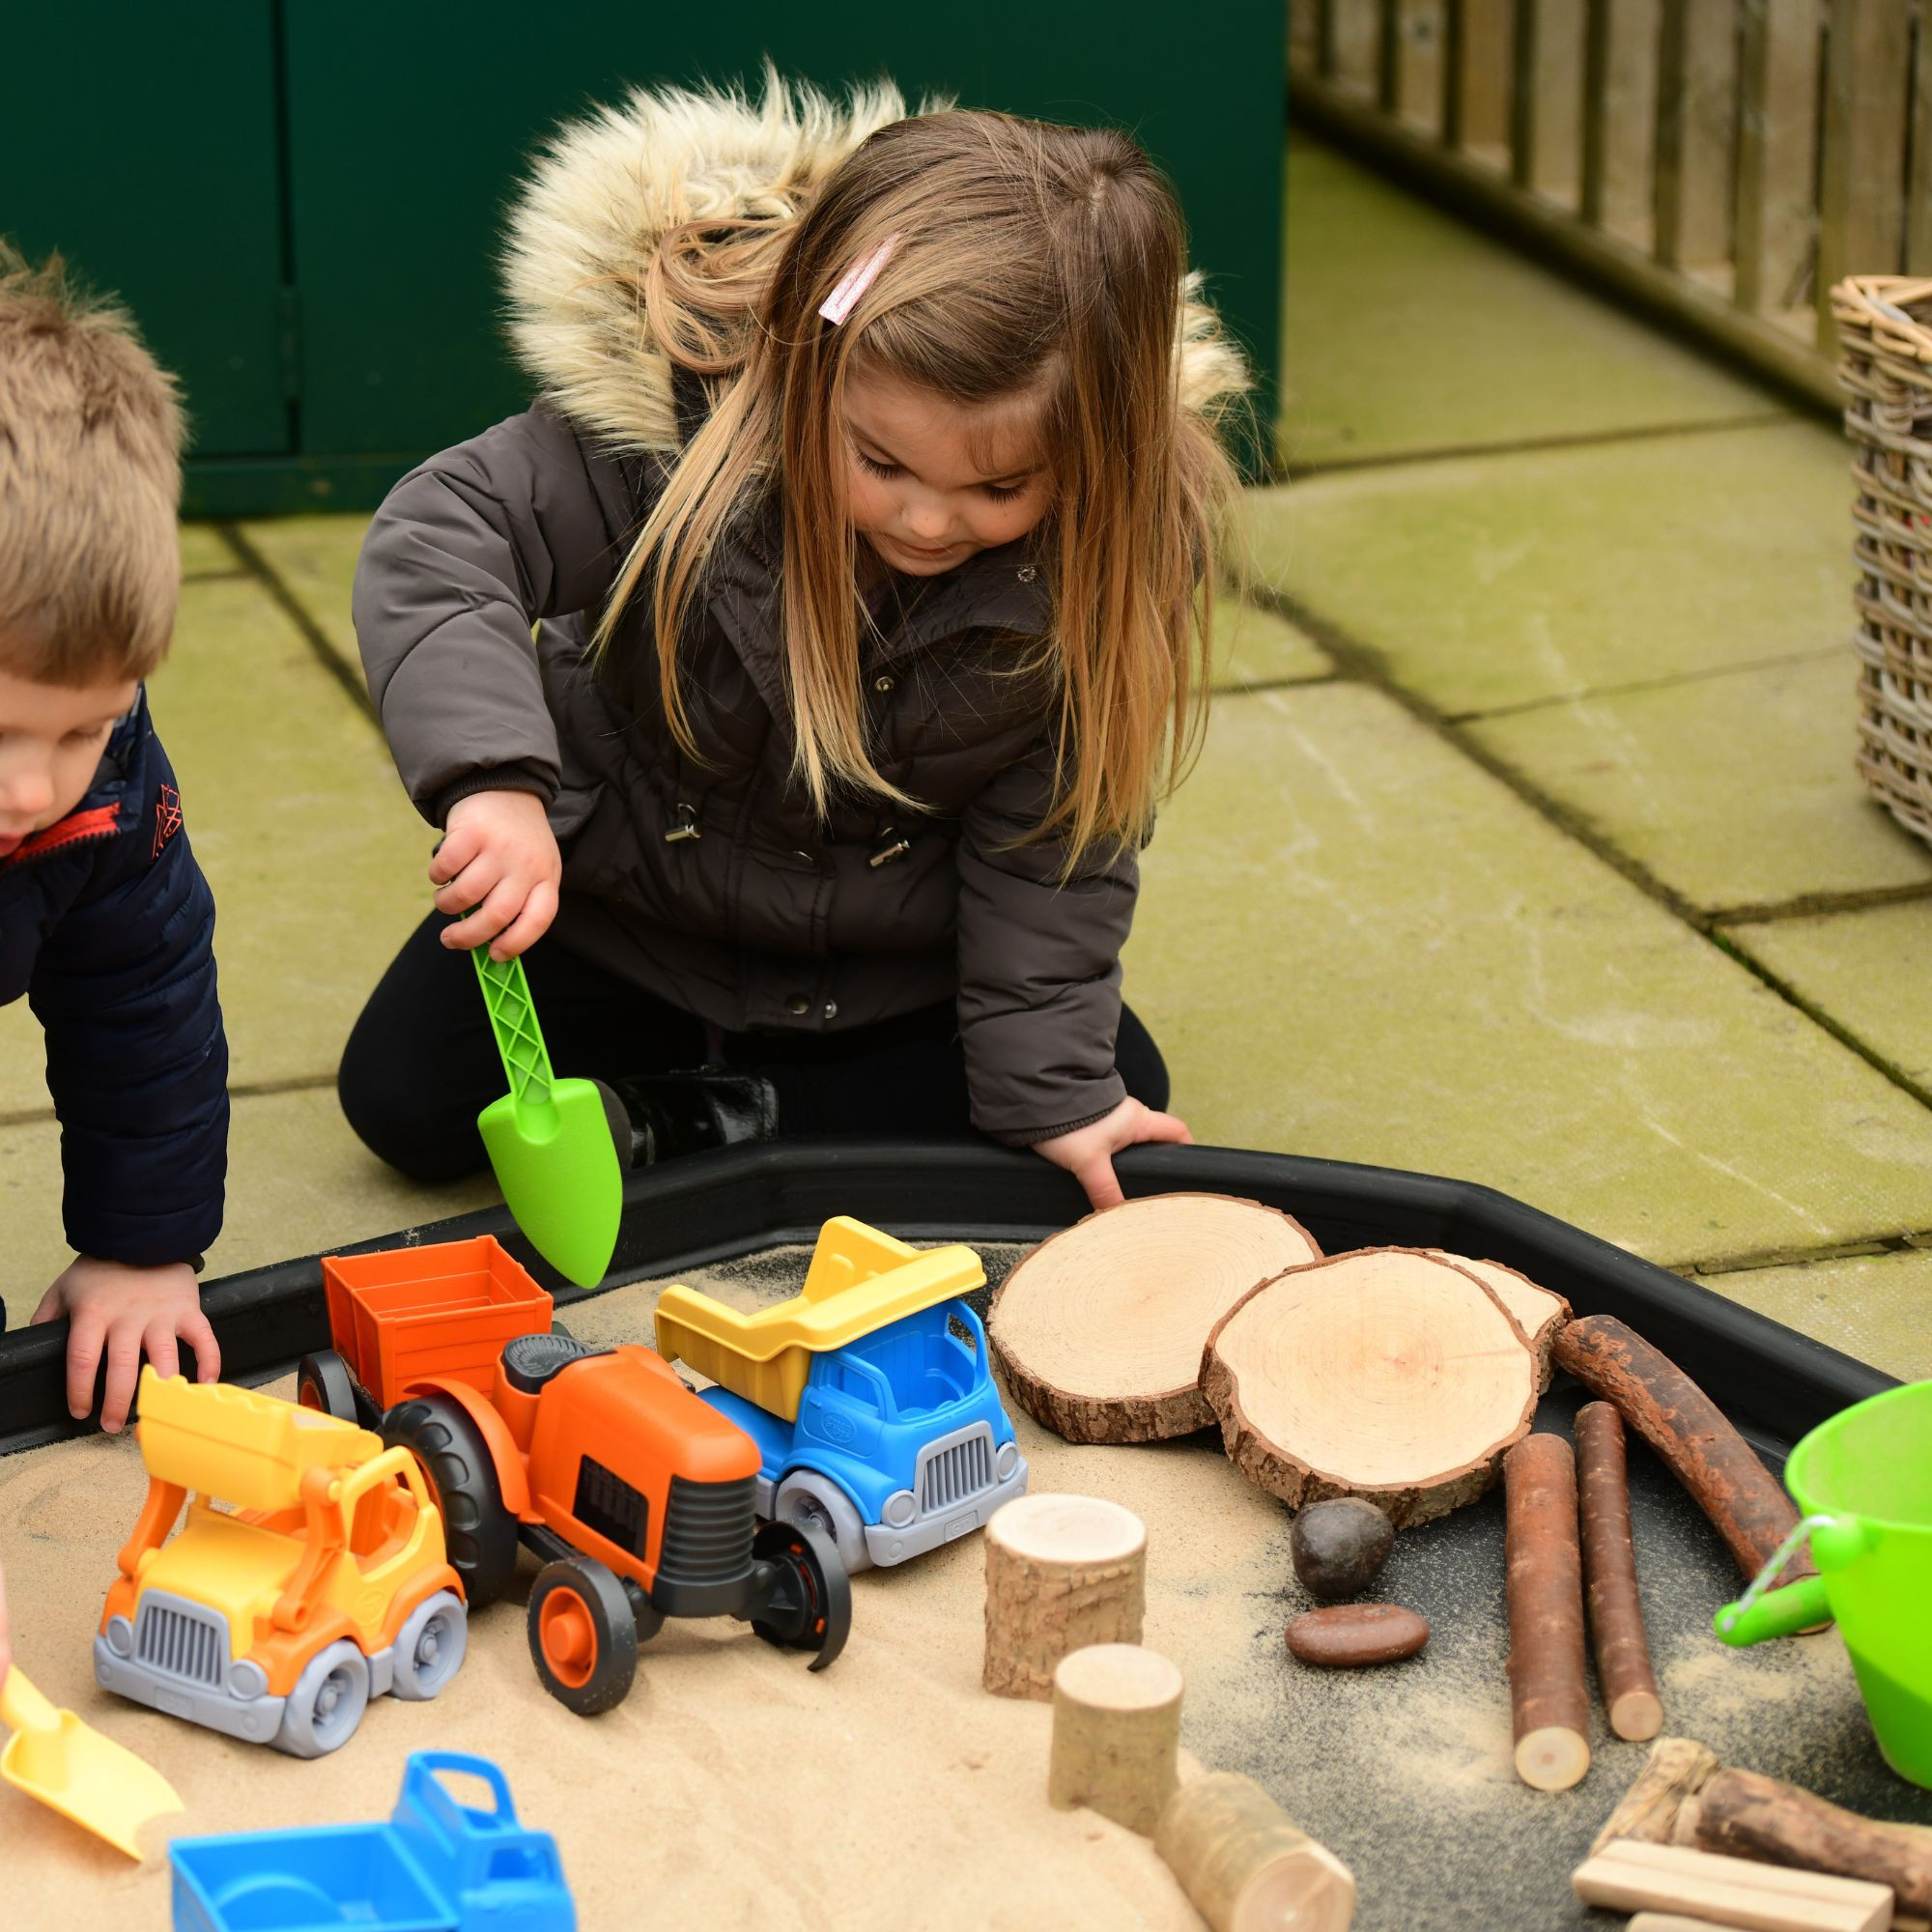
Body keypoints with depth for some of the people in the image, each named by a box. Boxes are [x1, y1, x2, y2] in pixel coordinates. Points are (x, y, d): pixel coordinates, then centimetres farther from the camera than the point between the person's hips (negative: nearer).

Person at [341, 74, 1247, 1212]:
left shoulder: (1122, 529, -29)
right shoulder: (677, 403, -35)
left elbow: (1059, 827, -19)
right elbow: (447, 533, -34)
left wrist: (1049, 1086, -21)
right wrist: (495, 781, -51)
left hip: (902, 943, 1)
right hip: (637, 888, -1)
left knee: (1115, 1112, -10)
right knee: (409, 1100, -5)